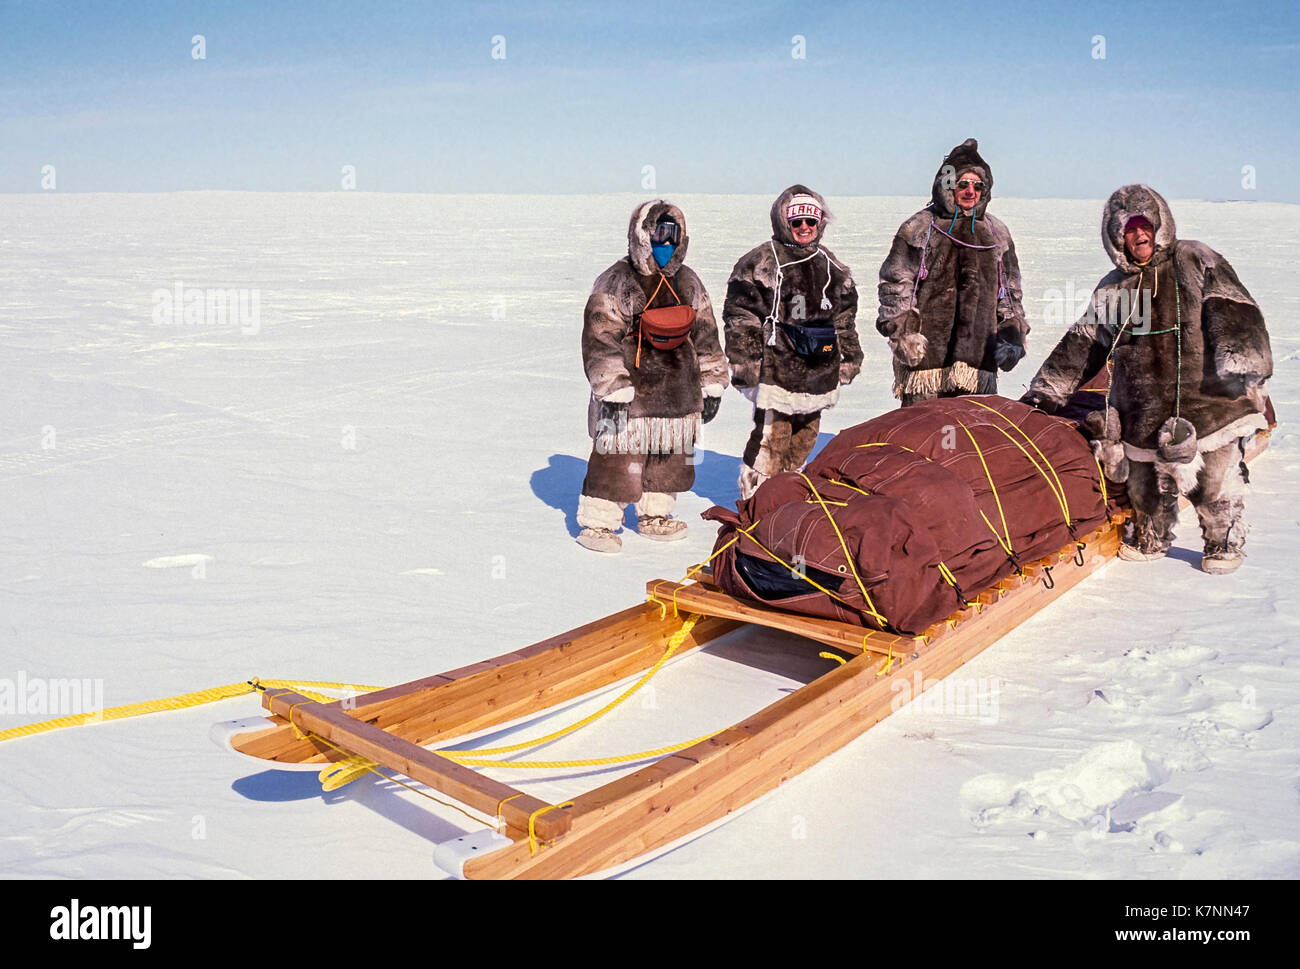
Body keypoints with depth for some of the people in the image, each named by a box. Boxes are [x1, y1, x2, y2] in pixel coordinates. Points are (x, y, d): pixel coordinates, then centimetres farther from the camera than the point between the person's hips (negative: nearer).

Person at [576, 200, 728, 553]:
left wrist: (711, 385, 14)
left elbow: (705, 334, 17)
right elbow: (601, 338, -13)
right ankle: (598, 522, 6)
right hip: (630, 392, -6)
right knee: (617, 457, -5)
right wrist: (613, 388, -19)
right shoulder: (615, 282, -9)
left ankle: (655, 515, 31)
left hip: (678, 391, 6)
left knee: (670, 455, 14)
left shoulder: (688, 283, 11)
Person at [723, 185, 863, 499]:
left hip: (818, 374, 6)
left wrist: (848, 359, 22)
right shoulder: (760, 263, -5)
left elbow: (844, 317, 23)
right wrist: (745, 364, -11)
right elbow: (740, 317, -6)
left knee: (804, 440, 14)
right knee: (770, 440, -9)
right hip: (776, 371, -6)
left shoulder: (830, 265, 14)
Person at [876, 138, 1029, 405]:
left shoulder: (996, 234, 15)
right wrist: (902, 334, -8)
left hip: (978, 352, 4)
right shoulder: (918, 229, 3)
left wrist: (1012, 334, 12)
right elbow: (894, 285, 2)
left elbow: (1010, 292, 22)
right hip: (925, 354, -3)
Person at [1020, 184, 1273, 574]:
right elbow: (1080, 345, 17)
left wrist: (1242, 363, -18)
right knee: (1147, 484, 10)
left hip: (1208, 401, -3)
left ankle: (1224, 542, 25)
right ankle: (1149, 539, 36)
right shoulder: (1112, 289, 14)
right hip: (1145, 415, 3)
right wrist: (1044, 391, 15)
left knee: (1215, 483, 0)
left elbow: (1233, 315, -5)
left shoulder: (1196, 261, 4)